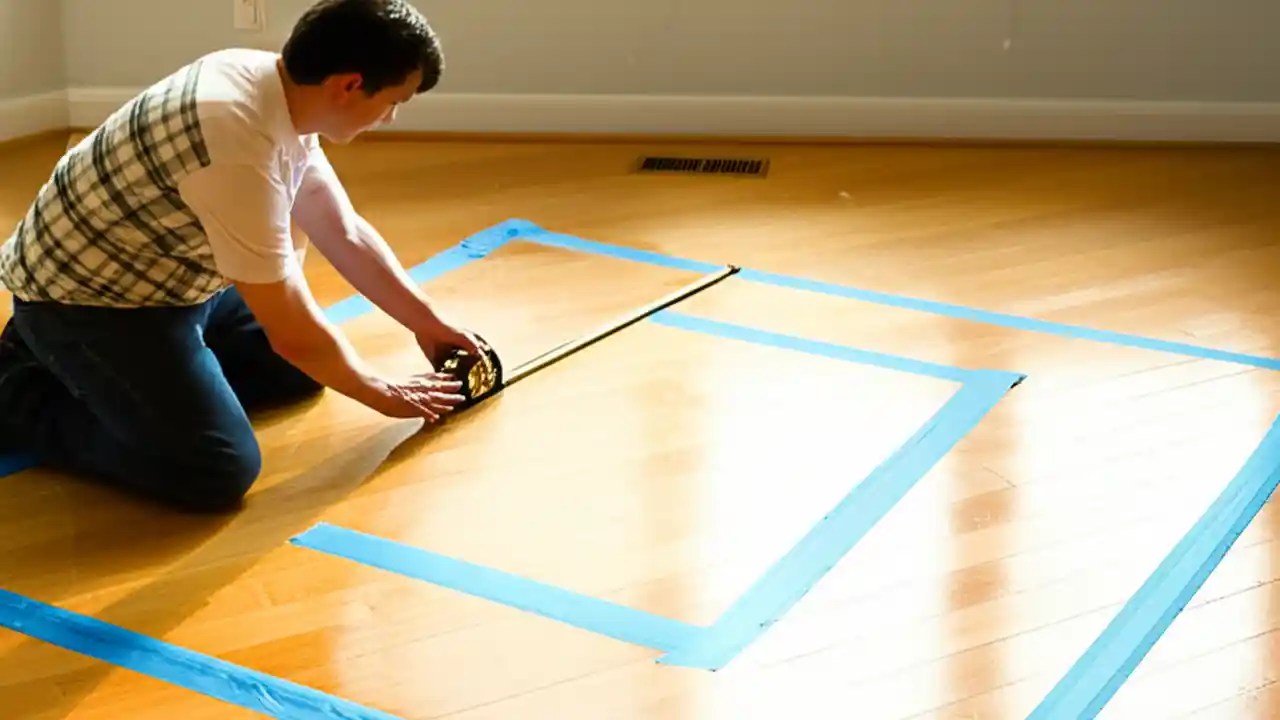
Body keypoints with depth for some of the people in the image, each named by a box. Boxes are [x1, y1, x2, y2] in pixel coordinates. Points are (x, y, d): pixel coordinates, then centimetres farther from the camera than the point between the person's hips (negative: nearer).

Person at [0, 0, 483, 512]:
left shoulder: (274, 89, -7)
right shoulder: (238, 147, -34)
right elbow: (292, 332, -25)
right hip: (82, 299, -9)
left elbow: (345, 233, 8)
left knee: (306, 368, 15)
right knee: (220, 472, -20)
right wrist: (384, 394, -9)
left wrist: (428, 323, 9)